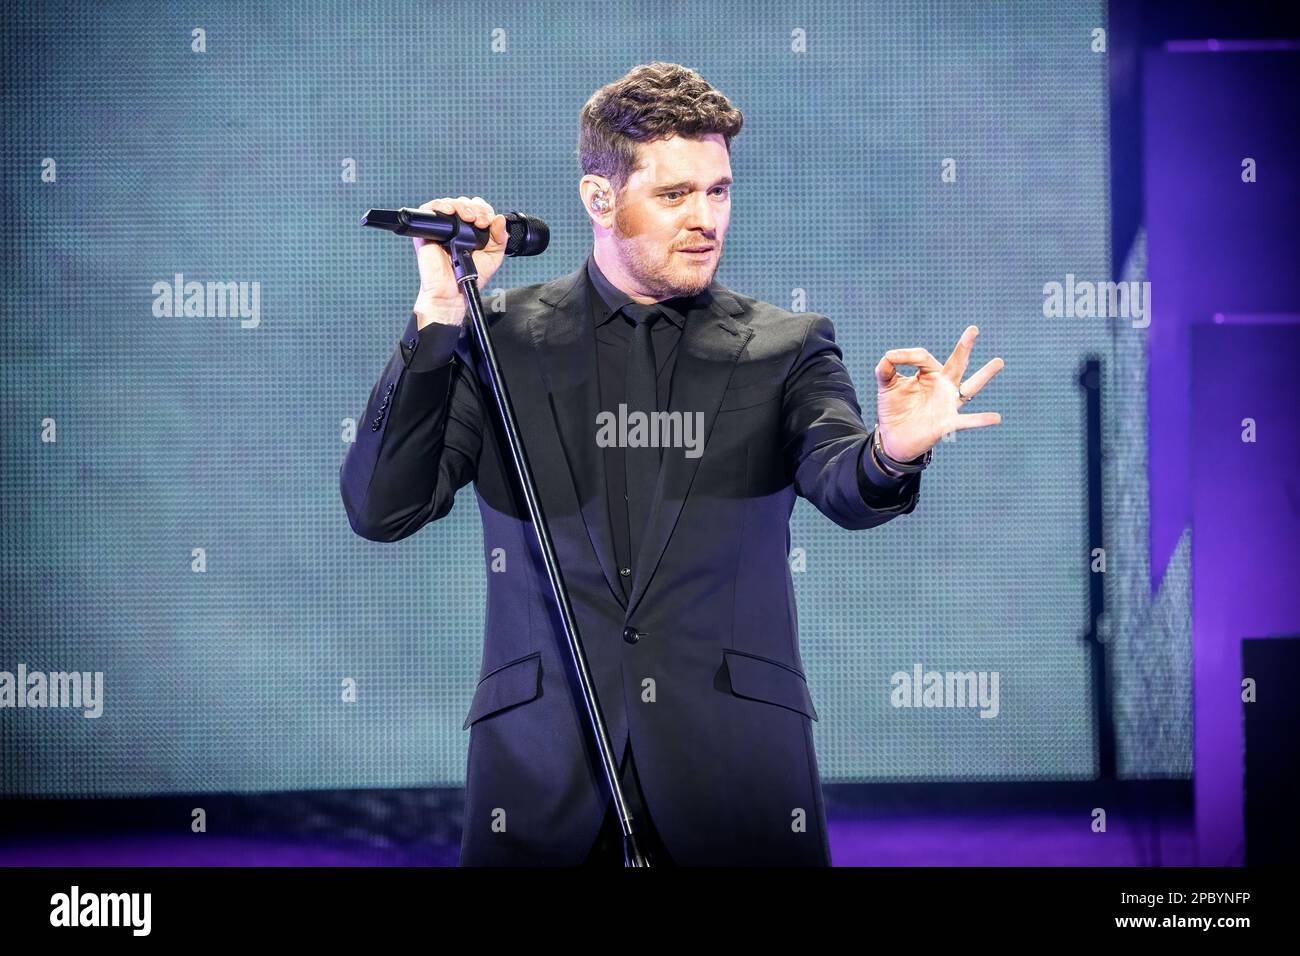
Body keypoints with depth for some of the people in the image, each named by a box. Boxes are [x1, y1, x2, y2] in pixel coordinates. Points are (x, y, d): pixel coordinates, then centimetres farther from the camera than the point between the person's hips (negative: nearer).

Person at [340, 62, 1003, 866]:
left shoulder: (787, 347, 7)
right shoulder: (498, 341, 5)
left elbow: (840, 484, -12)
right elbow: (380, 510, -4)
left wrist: (891, 454, -36)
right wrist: (439, 318, -13)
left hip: (737, 766, 1)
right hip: (542, 765, 0)